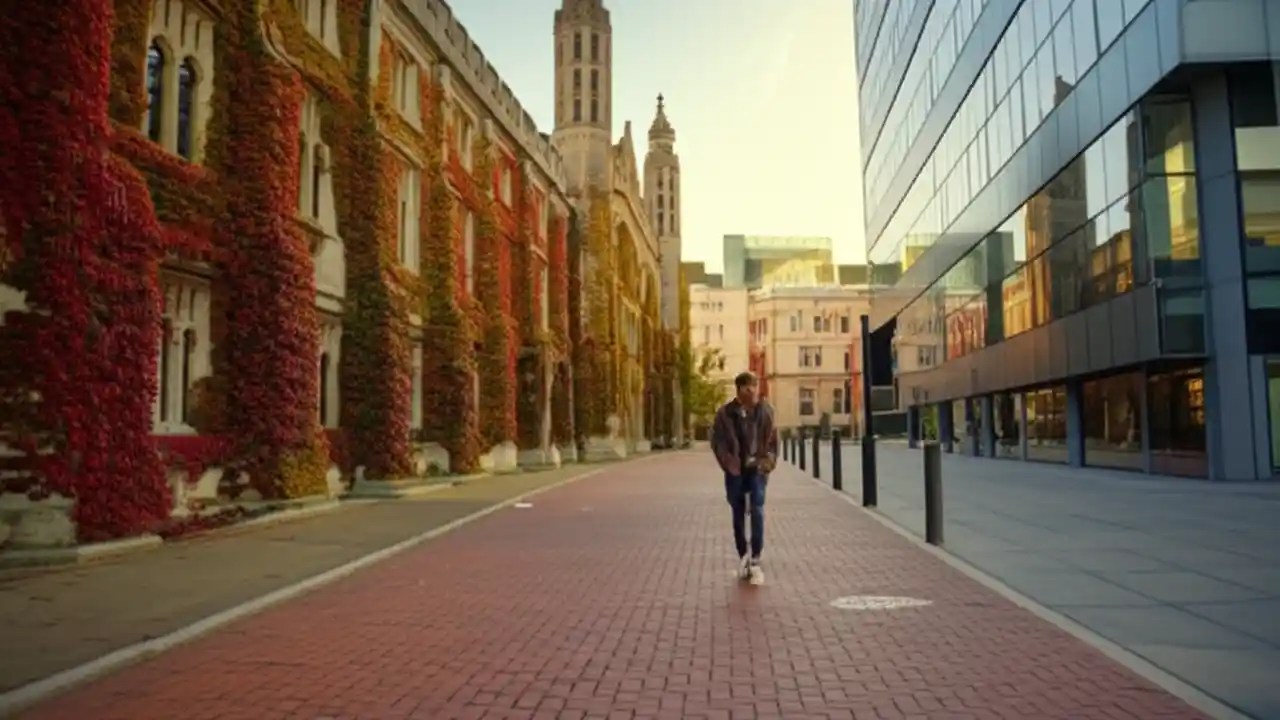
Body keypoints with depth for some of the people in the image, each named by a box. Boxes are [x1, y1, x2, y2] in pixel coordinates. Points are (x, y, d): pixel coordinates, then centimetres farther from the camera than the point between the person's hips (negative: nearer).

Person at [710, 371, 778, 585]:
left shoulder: (765, 411, -2)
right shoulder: (725, 413, -8)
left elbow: (772, 440, 6)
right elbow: (717, 441, -3)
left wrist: (768, 462, -2)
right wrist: (729, 463, -11)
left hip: (757, 469, 0)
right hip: (735, 471, 0)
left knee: (757, 512, -12)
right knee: (738, 514, 10)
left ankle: (755, 561, -8)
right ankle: (742, 556, 27)